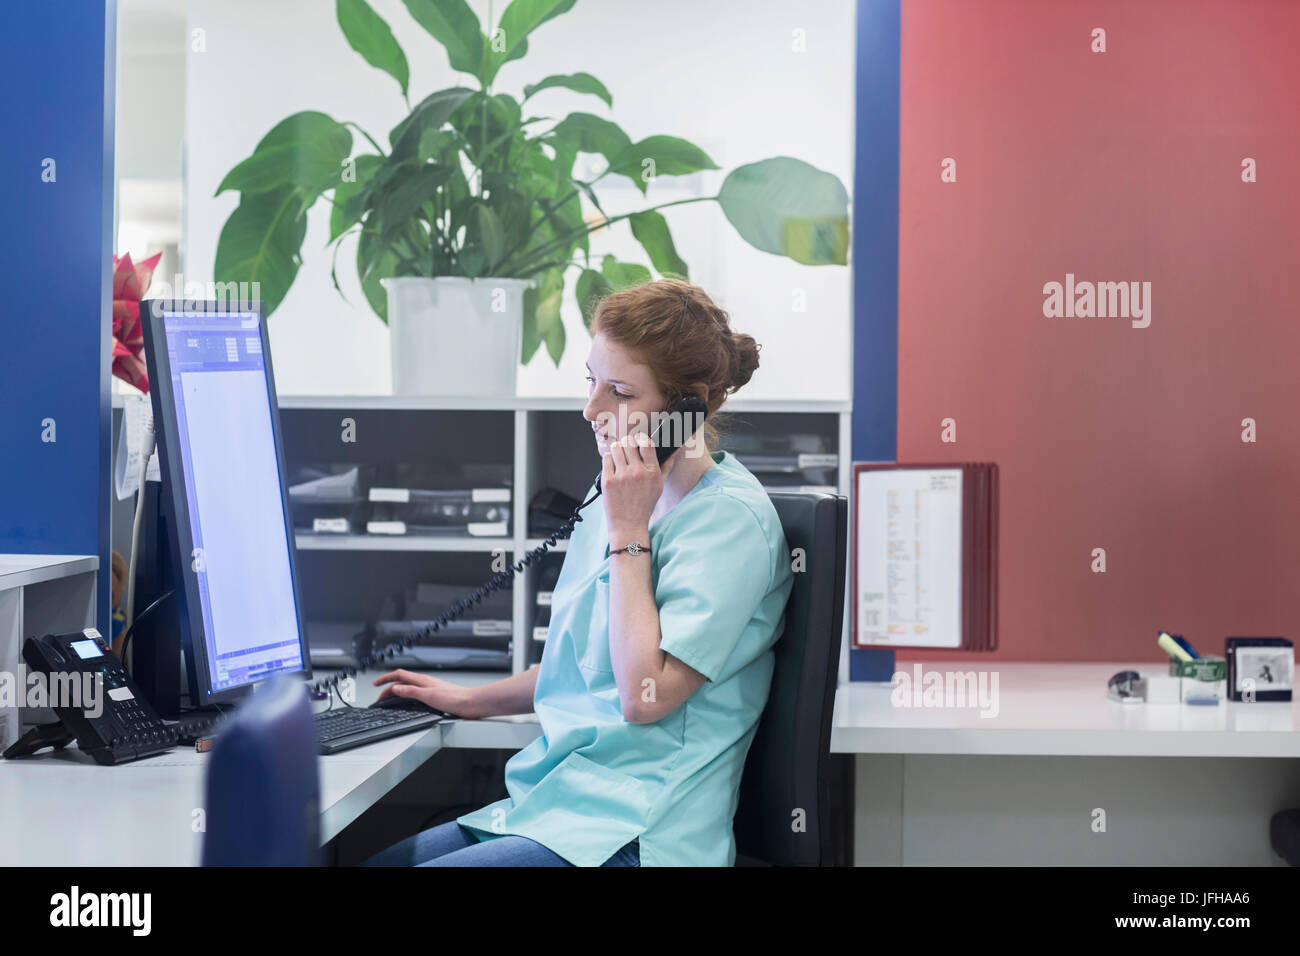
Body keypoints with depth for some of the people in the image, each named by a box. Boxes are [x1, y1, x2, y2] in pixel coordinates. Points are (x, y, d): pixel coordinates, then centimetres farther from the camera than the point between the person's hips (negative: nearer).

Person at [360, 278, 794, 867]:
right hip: (554, 805, 9)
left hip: (635, 834, -9)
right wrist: (472, 700, 28)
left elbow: (644, 695, -21)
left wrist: (628, 531, -16)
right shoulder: (620, 491, 13)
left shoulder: (730, 518, -13)